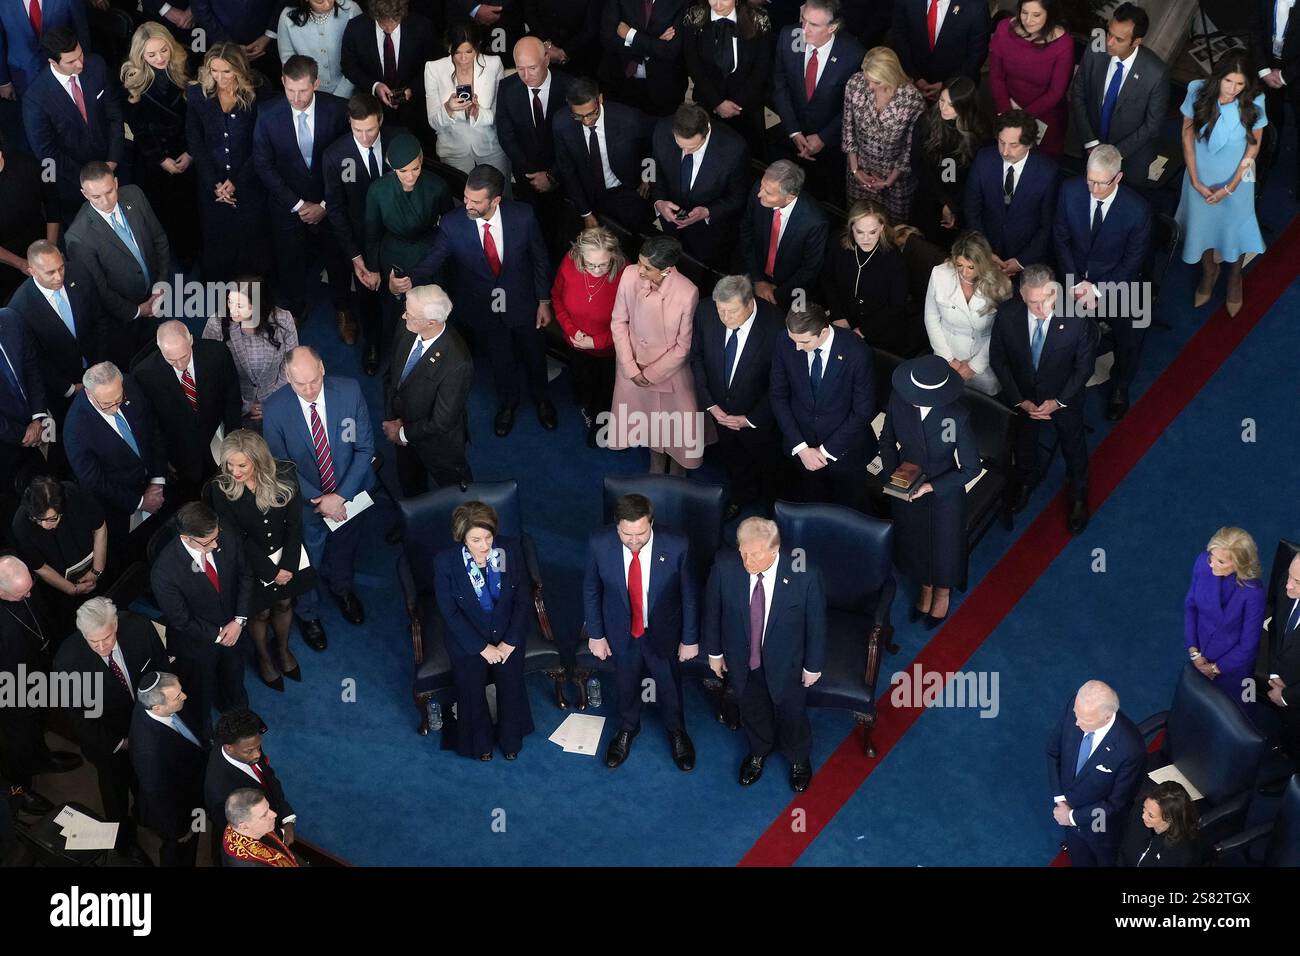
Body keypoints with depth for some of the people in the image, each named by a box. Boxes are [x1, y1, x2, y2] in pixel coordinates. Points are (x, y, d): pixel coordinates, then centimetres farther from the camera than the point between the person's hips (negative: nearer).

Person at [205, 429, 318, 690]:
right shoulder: (220, 489, -24)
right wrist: (270, 571, -15)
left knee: (284, 602, 19)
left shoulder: (284, 476, -19)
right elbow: (236, 538, -17)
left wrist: (287, 565, -16)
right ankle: (264, 658, 42)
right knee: (260, 612, 13)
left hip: (285, 552, 2)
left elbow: (294, 524, -11)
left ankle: (283, 649, 48)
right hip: (250, 561, -2)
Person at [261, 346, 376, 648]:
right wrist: (318, 499, -19)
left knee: (344, 548, 29)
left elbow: (365, 447, -15)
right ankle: (307, 613, 50)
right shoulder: (274, 409, -25)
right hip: (306, 500, -2)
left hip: (348, 496, 2)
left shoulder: (349, 391, -22)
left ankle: (341, 588, 62)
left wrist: (341, 496, -21)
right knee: (308, 559, 20)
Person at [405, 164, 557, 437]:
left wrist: (544, 301, -4)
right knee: (501, 360, 24)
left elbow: (539, 258, -11)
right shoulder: (452, 224, -27)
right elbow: (432, 260, -22)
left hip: (522, 303, 0)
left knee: (534, 355, 24)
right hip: (484, 309, 0)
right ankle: (507, 403, 56)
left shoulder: (522, 216, -26)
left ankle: (541, 399, 57)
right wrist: (409, 280, -44)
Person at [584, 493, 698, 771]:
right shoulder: (599, 544, -26)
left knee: (669, 685, 24)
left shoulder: (676, 547, -30)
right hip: (620, 632, 1)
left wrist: (690, 639, -5)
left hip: (663, 632, -1)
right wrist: (595, 634, -2)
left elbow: (689, 594, -14)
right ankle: (627, 729, 56)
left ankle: (676, 732, 54)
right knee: (627, 684, 26)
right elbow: (590, 590, -8)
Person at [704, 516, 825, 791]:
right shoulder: (725, 565, -27)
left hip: (785, 663, -2)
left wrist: (813, 665, -4)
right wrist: (714, 651, 3)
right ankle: (759, 751, 61)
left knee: (791, 712, 25)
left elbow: (816, 622, -15)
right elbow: (712, 610, -8)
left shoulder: (804, 575, -32)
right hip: (742, 659, 2)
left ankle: (799, 759, 57)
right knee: (752, 709, 28)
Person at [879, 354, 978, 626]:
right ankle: (925, 588, 57)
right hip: (905, 489, 3)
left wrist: (931, 487, -24)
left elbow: (971, 468, -20)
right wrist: (892, 476, -15)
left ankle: (943, 592, 53)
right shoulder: (899, 399, -23)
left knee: (945, 544, 22)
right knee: (913, 542, 26)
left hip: (944, 493, -3)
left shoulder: (957, 415, -32)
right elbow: (887, 440, -3)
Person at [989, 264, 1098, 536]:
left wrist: (1058, 401, -21)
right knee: (1023, 439, 29)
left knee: (1073, 444, 24)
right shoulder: (1007, 314, -29)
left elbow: (1084, 366, -19)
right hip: (1022, 393, 2)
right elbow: (998, 359, -13)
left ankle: (1077, 494, 53)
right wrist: (1020, 400, -15)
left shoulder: (1077, 318, -34)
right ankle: (1026, 478, 62)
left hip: (1064, 394, -2)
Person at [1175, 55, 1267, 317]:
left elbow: (1253, 147, -12)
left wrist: (1230, 187, -13)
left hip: (1235, 178, -1)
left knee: (1235, 228, 17)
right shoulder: (1199, 93, -23)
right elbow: (1188, 135, -11)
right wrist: (1195, 181, -12)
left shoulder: (1252, 104, -24)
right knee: (1202, 224, 21)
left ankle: (1234, 280, 46)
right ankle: (1209, 272, 50)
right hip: (1201, 175, 1)